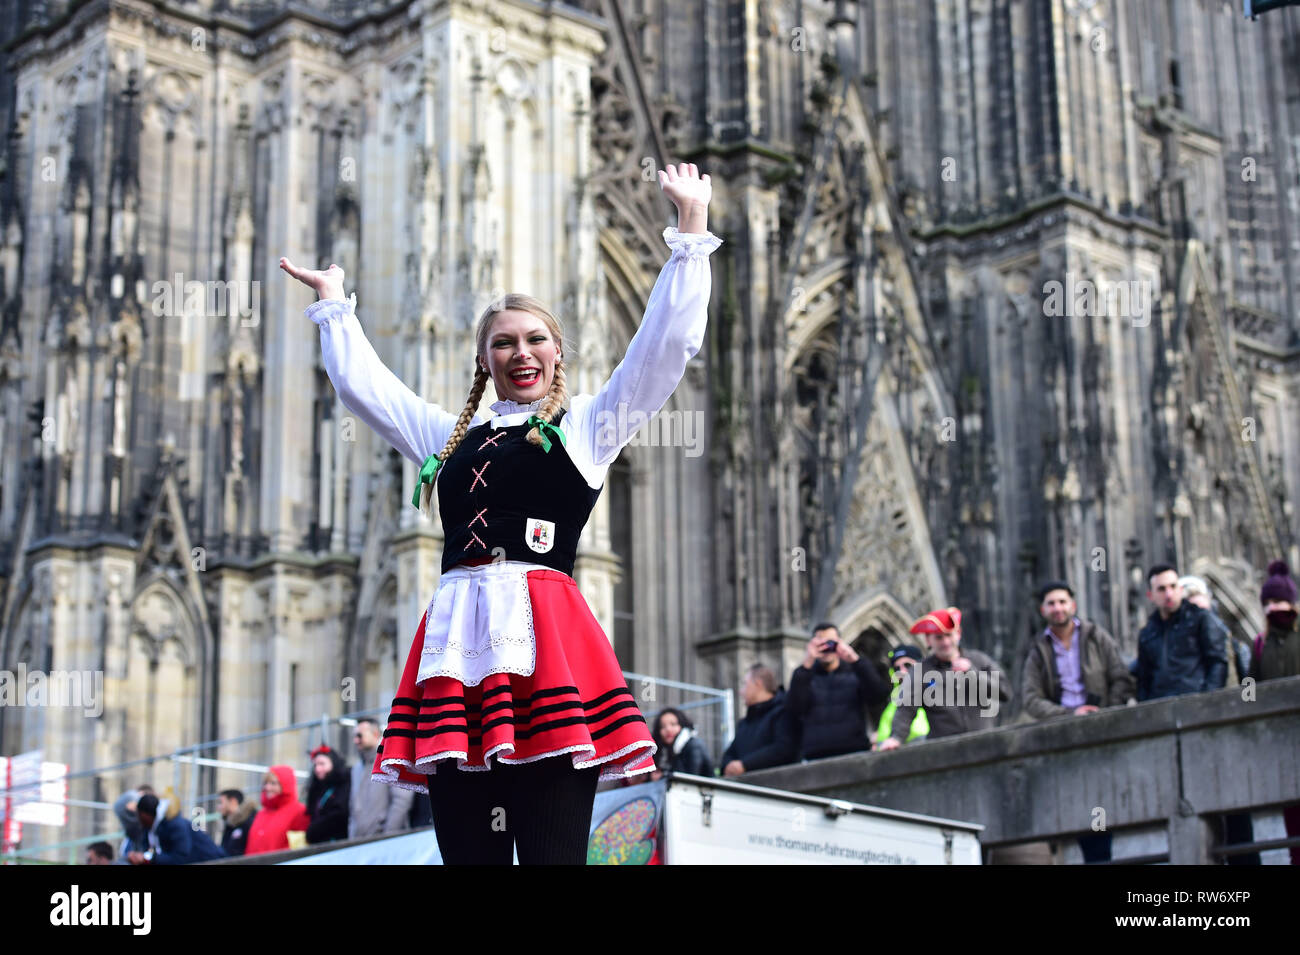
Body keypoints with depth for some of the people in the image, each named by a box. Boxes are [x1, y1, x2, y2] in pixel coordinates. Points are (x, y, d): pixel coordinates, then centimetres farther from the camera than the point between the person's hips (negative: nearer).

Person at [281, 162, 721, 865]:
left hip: (546, 638, -4)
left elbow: (668, 344, 9)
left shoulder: (587, 426, 15)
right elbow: (360, 382, 34)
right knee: (467, 854, 1)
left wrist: (691, 229, 10)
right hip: (457, 638, 4)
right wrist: (333, 300, 41)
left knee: (552, 853, -11)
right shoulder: (452, 438, 26)